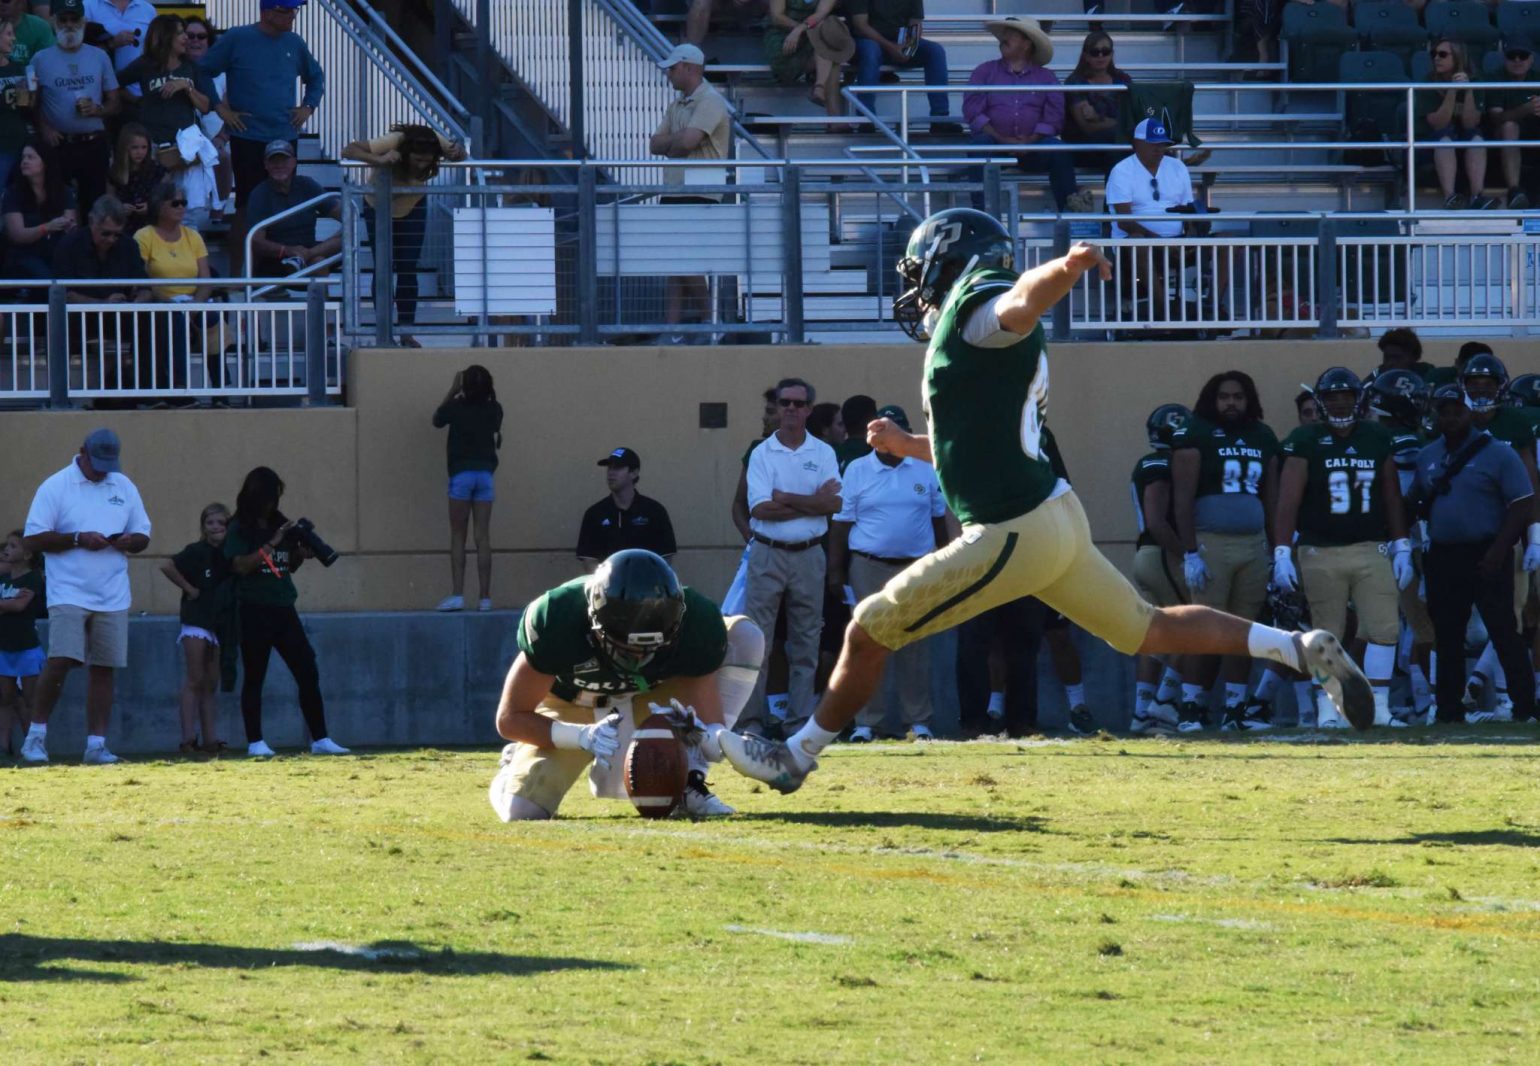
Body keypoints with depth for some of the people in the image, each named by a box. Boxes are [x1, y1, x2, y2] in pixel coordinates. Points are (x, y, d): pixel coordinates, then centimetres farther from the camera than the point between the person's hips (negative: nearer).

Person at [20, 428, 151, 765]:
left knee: (103, 669, 2)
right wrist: (78, 539, -17)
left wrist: (129, 542, -7)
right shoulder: (55, 487, -3)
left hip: (112, 597, 5)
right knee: (61, 660, -16)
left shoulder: (124, 487, 12)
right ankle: (36, 735, -5)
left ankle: (96, 744, 4)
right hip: (69, 594, -4)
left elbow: (143, 535, 17)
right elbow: (32, 540, -7)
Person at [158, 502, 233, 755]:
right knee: (195, 681, -9)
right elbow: (167, 566, -19)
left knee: (211, 685, 7)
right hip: (196, 621, -5)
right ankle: (188, 740, -11)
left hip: (220, 625, 5)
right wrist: (190, 590, -13)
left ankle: (210, 740, 7)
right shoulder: (197, 552, -8)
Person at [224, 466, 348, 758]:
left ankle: (320, 739, 5)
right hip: (255, 611, -6)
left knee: (308, 673, 1)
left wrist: (302, 552, -1)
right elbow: (240, 565, -16)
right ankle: (255, 742, 5)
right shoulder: (239, 528, -4)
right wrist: (271, 545, -20)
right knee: (254, 677, 0)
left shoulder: (279, 524, 12)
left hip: (284, 609, 6)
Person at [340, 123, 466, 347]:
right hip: (379, 207, -3)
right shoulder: (392, 143, -36)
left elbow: (460, 154, -7)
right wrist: (379, 160, -54)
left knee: (408, 270, -3)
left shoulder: (437, 142, -26)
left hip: (412, 206, 3)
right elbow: (348, 151, -38)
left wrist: (457, 152, -32)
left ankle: (407, 332, 4)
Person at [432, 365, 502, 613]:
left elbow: (437, 420, 14)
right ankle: (485, 597, -1)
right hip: (486, 473, 3)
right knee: (483, 537, 2)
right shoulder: (494, 410, 1)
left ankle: (457, 594, -9)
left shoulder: (457, 407, -6)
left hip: (461, 473, -3)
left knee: (458, 537, 1)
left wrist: (452, 392, 19)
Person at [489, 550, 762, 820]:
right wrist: (582, 736, -42)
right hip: (570, 708, -2)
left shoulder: (694, 622, -32)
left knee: (744, 637, -21)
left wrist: (702, 735, -51)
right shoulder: (558, 619, -35)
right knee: (522, 809, -24)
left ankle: (689, 785, -17)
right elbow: (510, 719, -26)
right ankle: (516, 768, 17)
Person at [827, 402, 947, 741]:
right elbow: (841, 523, 2)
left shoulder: (926, 471, 7)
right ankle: (866, 722, -1)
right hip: (869, 567, -1)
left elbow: (939, 520, 13)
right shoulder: (856, 472, 3)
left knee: (914, 647, 3)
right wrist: (835, 571, -3)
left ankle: (918, 721, 7)